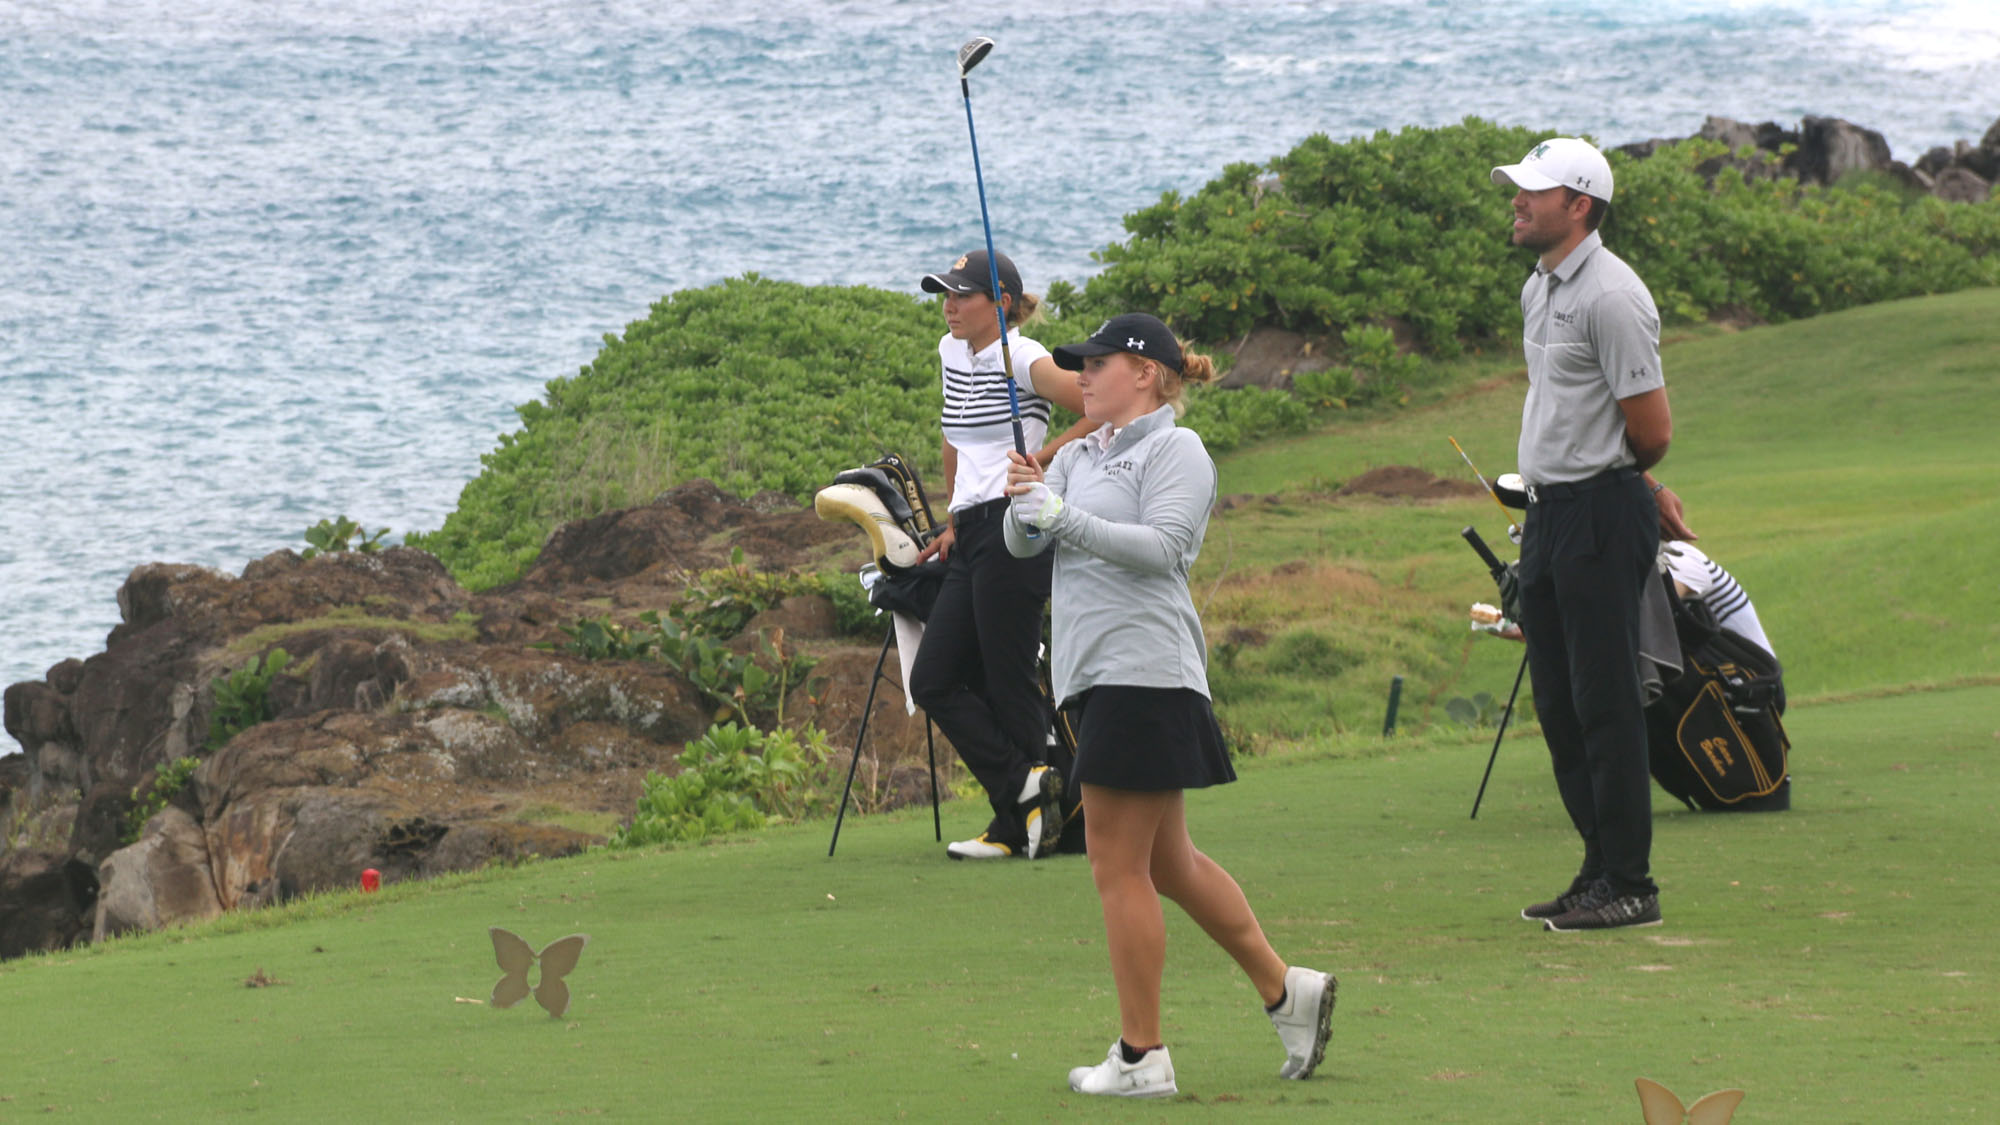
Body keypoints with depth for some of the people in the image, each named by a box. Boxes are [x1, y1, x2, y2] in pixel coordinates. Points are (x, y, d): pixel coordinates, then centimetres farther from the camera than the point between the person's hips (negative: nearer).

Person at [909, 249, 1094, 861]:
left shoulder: (1023, 360, -9)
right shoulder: (951, 352, 16)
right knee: (933, 680, 3)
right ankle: (1027, 789, 1)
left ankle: (1022, 822, -1)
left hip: (1015, 529, -9)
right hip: (974, 536, 9)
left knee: (1009, 682, -6)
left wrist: (1044, 458, -13)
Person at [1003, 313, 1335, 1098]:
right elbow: (1023, 544, 10)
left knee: (1119, 864, -7)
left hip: (1144, 672, -9)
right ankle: (1286, 991, 23)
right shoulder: (1079, 456, 18)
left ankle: (1141, 1056, -2)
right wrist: (1024, 502, -11)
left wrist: (1063, 517, -23)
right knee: (1166, 864, 14)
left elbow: (1163, 545, -18)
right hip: (1095, 677, 9)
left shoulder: (1175, 451, -5)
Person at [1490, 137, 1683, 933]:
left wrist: (1620, 482, 4)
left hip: (1600, 513, -10)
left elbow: (1652, 432, -15)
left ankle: (1629, 886, -4)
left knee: (1606, 702, -7)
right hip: (1549, 510, 10)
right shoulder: (1540, 289, 15)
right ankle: (1600, 870, 19)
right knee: (1559, 704, 12)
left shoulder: (1610, 297, -16)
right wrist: (1642, 489, 13)